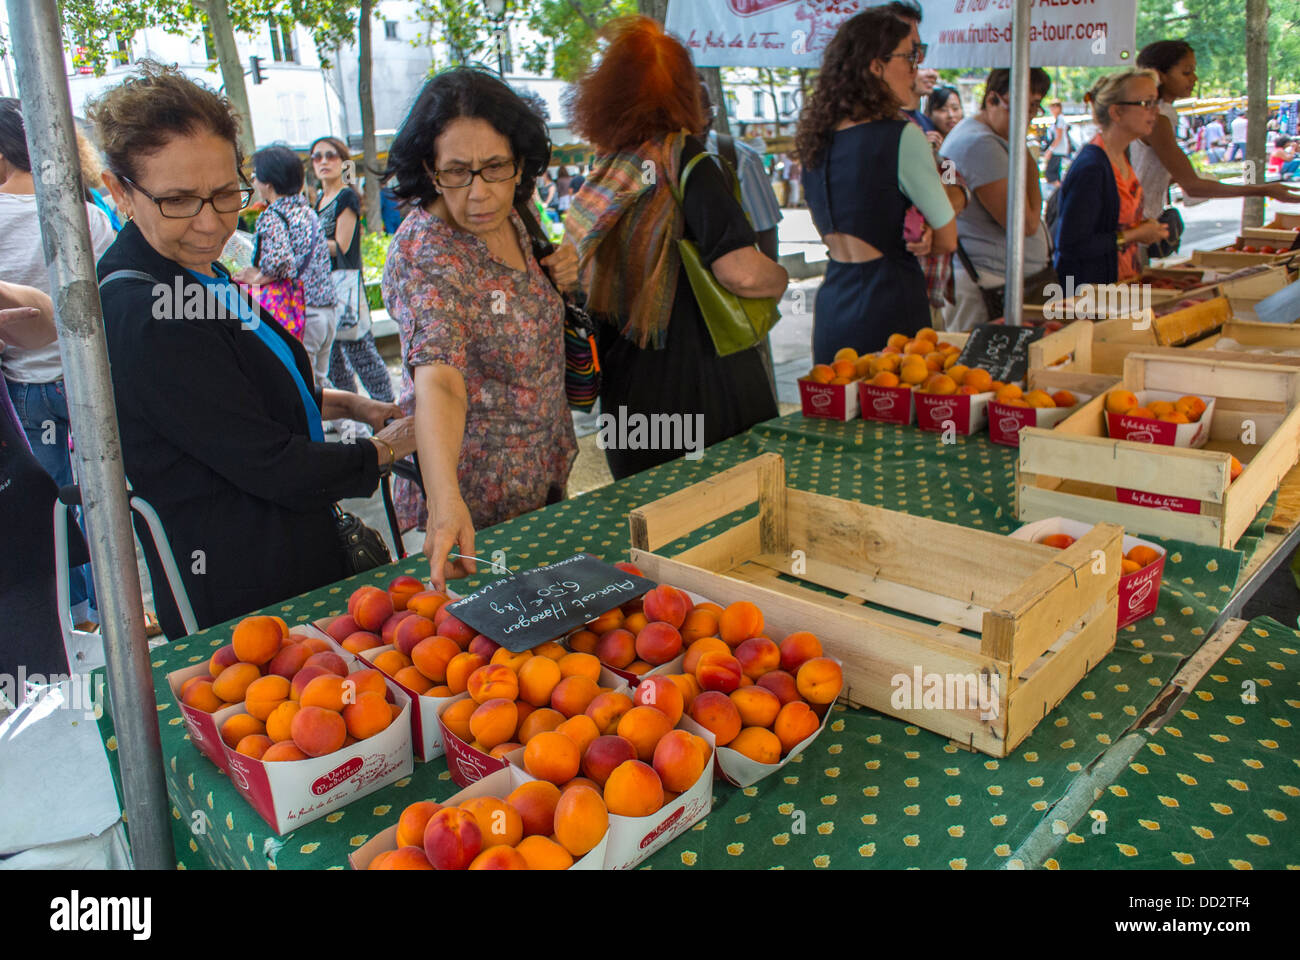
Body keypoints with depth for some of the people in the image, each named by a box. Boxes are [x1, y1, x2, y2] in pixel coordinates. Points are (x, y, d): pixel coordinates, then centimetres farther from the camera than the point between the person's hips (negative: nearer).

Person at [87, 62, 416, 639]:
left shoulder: (198, 272, 6)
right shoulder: (142, 316, -26)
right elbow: (271, 467, -25)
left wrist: (347, 405, 7)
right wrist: (384, 451, -9)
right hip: (245, 597, -9)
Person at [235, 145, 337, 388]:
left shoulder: (272, 217, -11)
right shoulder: (308, 211, 13)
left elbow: (281, 260, -27)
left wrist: (260, 277, -7)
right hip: (326, 311, 8)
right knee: (316, 387, 19)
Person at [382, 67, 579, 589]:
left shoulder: (513, 219, -3)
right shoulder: (423, 254, -26)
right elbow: (438, 376, -42)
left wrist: (560, 277, -7)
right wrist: (444, 501, -57)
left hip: (543, 472, 8)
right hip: (474, 497, -7)